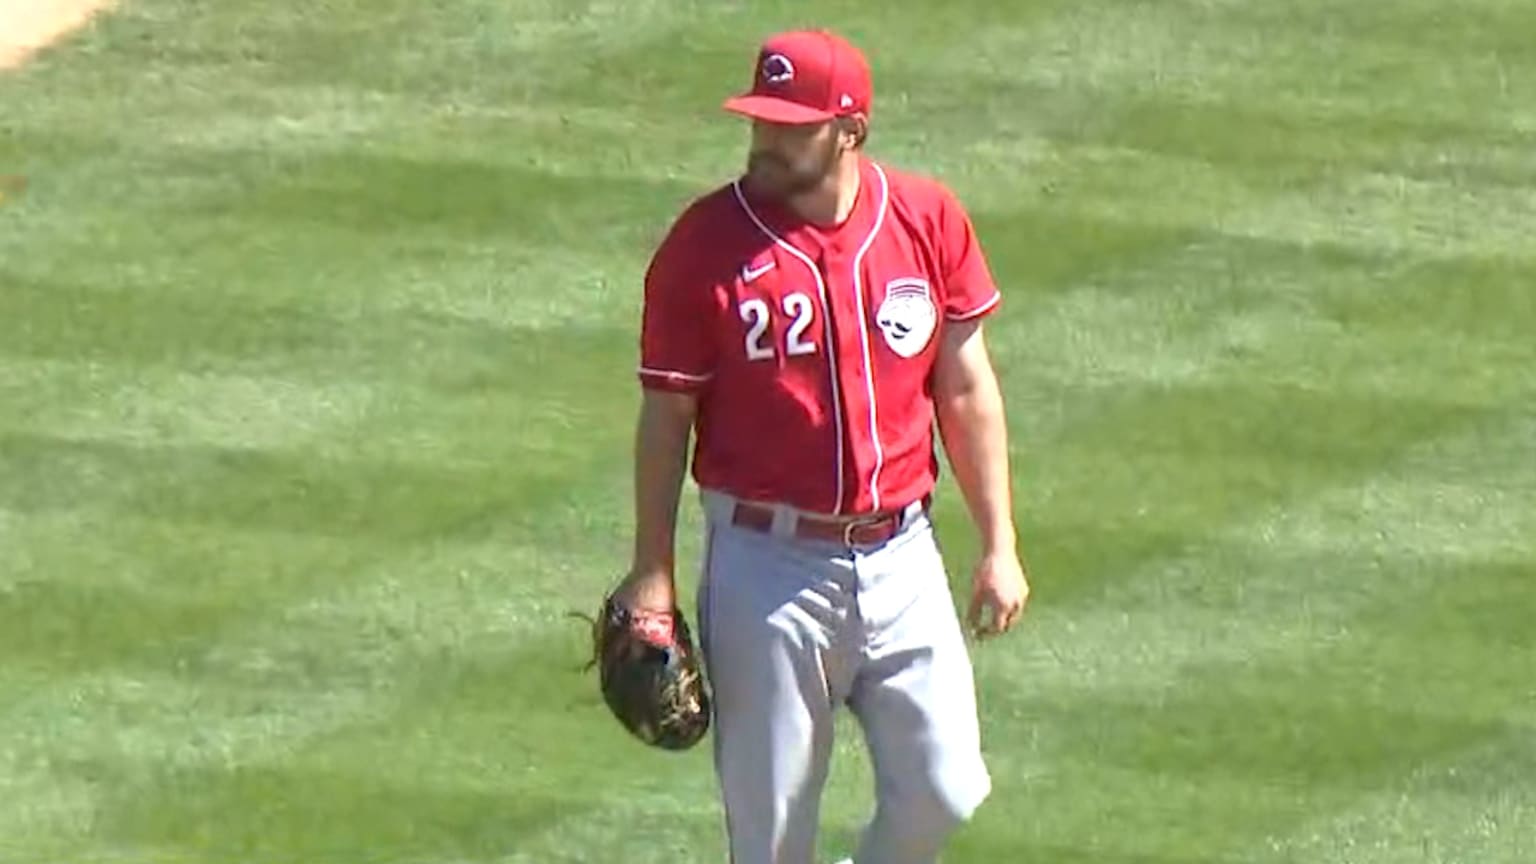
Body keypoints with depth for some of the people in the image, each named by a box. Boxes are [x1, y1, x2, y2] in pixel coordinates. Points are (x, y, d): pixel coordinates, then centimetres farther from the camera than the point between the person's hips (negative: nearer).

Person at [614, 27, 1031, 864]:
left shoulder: (929, 222, -1)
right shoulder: (706, 244, -9)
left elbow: (967, 392, 7)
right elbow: (665, 419, -3)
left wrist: (999, 546, 5)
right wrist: (651, 575, -7)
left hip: (901, 558, 3)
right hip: (767, 567, -3)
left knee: (944, 794, 5)